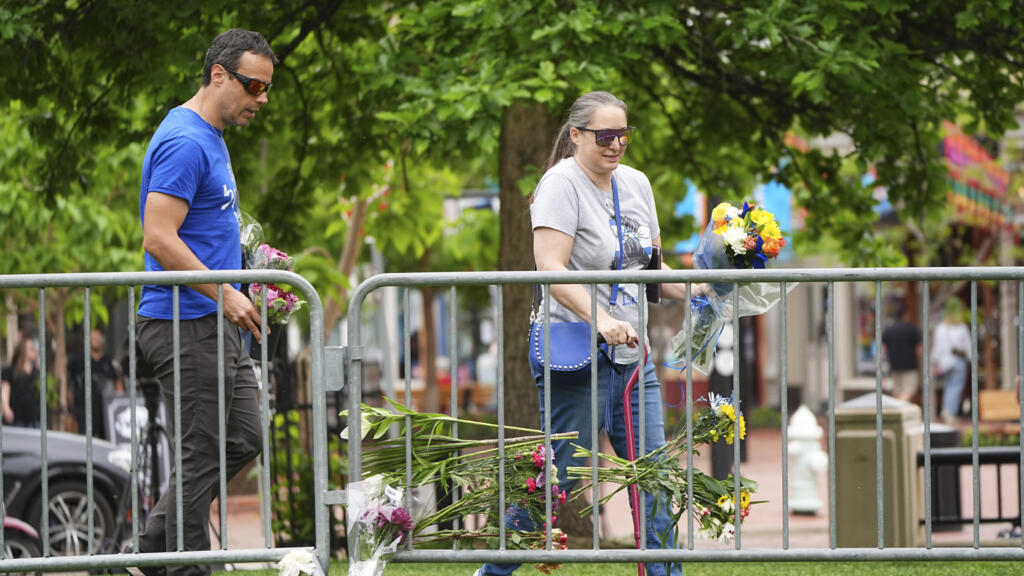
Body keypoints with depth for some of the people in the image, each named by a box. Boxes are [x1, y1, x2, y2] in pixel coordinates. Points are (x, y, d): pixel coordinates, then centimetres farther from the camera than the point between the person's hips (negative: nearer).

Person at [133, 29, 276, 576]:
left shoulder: (210, 136, 16)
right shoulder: (185, 142, -17)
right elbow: (159, 239, -23)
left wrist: (231, 293, 19)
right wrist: (225, 293, -23)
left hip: (216, 325, 10)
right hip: (185, 326, -10)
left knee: (243, 438, 12)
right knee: (200, 455, -5)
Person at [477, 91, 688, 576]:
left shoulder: (636, 183, 13)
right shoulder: (562, 184, -11)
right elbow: (550, 268, -21)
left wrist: (689, 289, 1)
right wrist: (600, 320, -31)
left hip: (630, 355, 7)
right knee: (558, 476, -4)